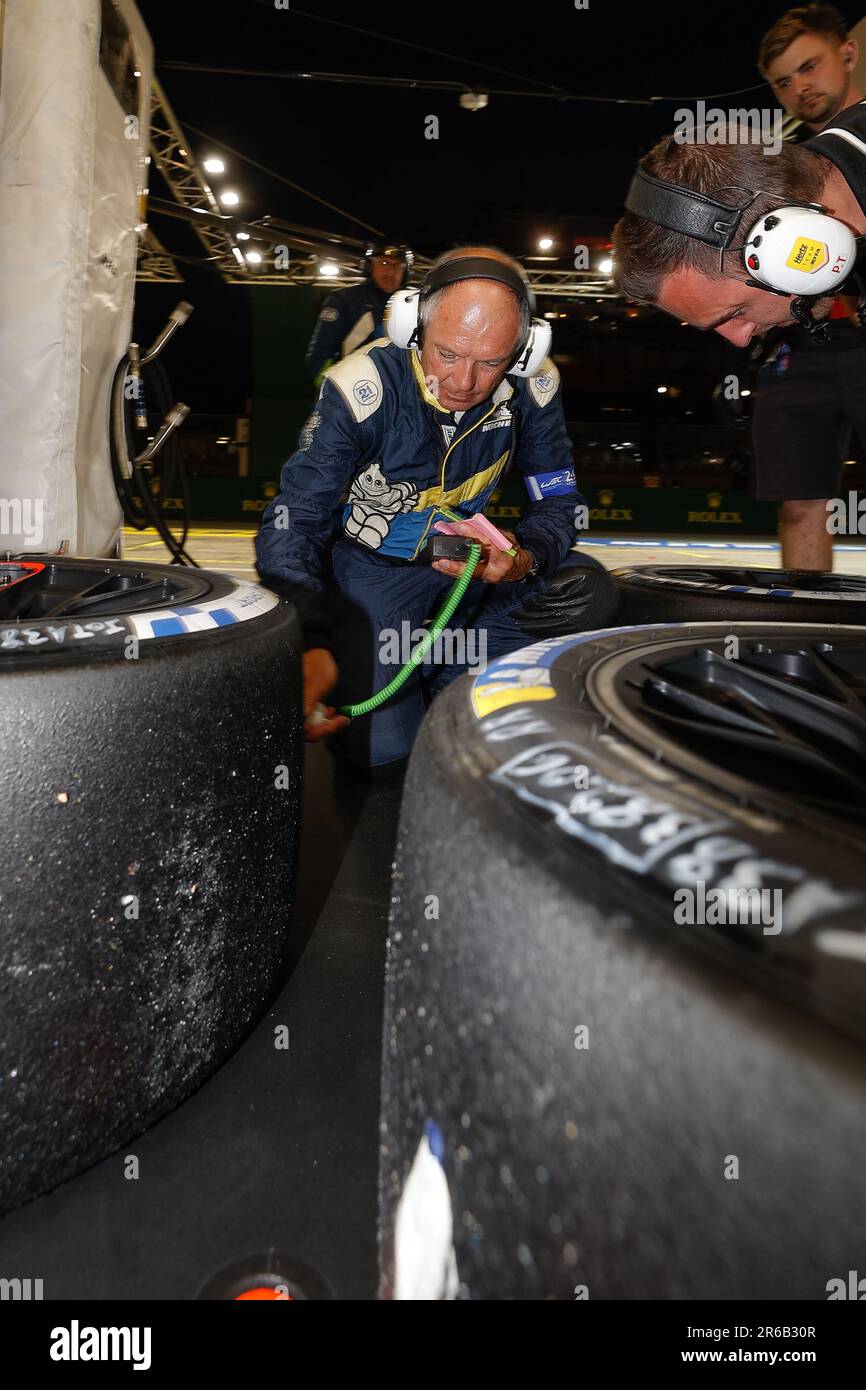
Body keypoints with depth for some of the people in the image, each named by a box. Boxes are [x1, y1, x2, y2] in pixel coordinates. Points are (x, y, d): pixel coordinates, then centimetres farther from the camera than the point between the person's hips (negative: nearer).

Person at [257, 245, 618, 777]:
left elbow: (561, 501, -4)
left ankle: (441, 678, -5)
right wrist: (309, 647, -43)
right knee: (381, 750, -20)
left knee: (589, 592, -19)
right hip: (372, 565, -4)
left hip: (465, 554, 5)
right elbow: (292, 523, -26)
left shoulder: (532, 386, -13)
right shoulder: (362, 390, -24)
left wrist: (524, 559, -30)